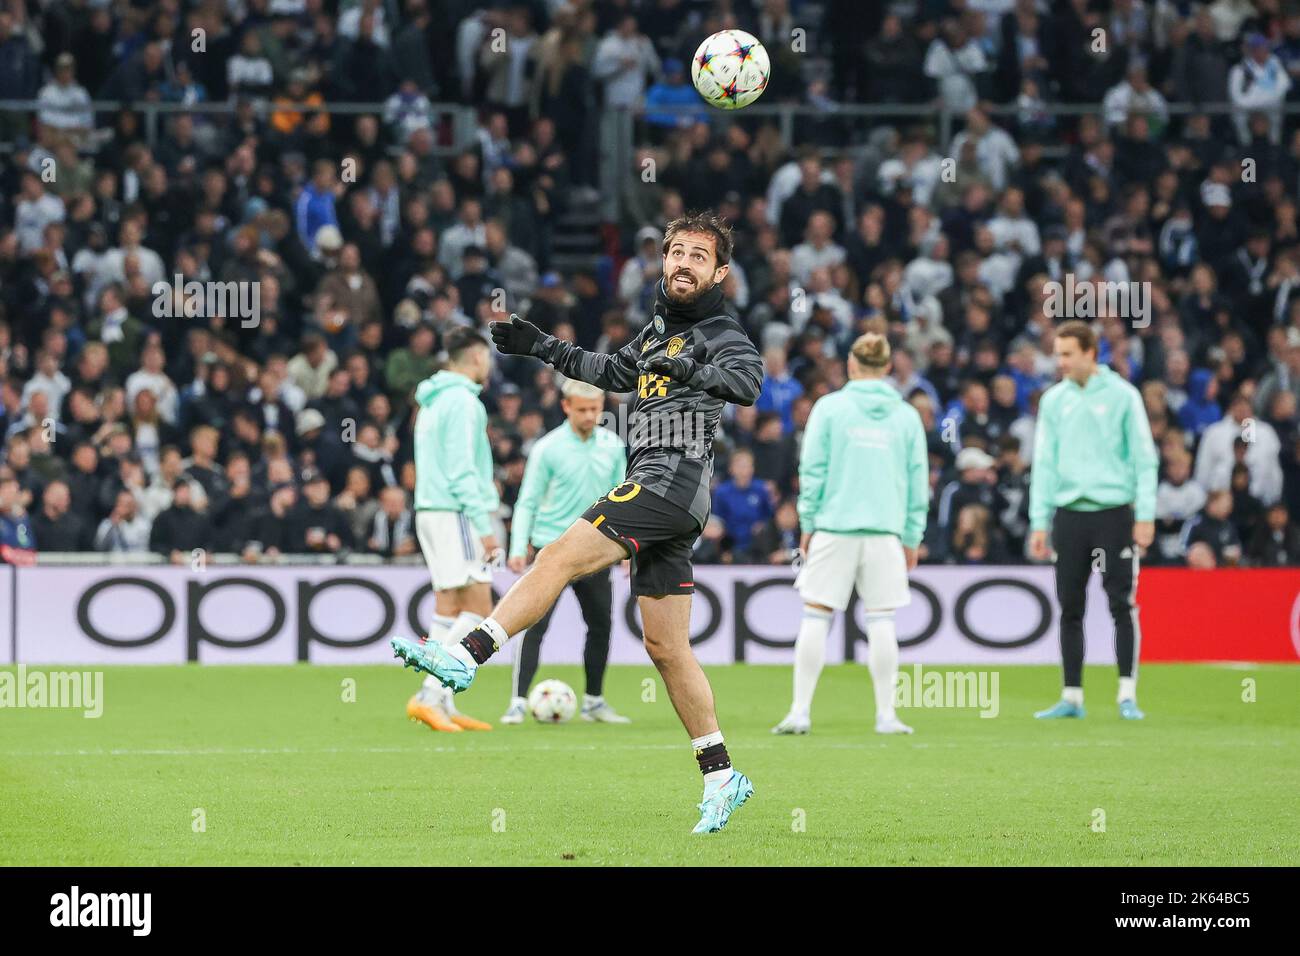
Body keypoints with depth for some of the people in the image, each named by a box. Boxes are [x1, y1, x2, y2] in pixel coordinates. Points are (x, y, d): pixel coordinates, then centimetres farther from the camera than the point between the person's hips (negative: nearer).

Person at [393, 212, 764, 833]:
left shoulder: (721, 336, -4)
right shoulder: (659, 328, 22)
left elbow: (746, 381, -26)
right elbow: (615, 372, 40)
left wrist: (691, 371, -41)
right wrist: (539, 347, 38)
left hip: (671, 478, -9)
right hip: (656, 487, 9)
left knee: (561, 556, -20)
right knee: (665, 647, 6)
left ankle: (467, 655, -29)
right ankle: (720, 776, 8)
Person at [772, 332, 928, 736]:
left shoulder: (829, 408, 0)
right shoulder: (906, 416, 7)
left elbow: (812, 472, -1)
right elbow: (918, 480, 8)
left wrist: (807, 525, 7)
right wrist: (912, 538, 14)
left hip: (834, 526, -1)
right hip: (885, 531, 1)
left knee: (815, 618, 2)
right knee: (881, 622, 3)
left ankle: (800, 712, 0)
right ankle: (886, 715, 2)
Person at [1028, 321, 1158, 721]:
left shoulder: (1122, 395, 0)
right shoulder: (1054, 400, 10)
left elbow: (1144, 457, -1)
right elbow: (1044, 463, 11)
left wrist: (1145, 515, -8)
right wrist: (1039, 522, 6)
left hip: (1114, 512, -3)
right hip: (1069, 514, 3)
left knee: (1122, 606, -6)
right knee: (1070, 609, 5)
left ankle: (1127, 695, -3)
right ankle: (1072, 698, 11)